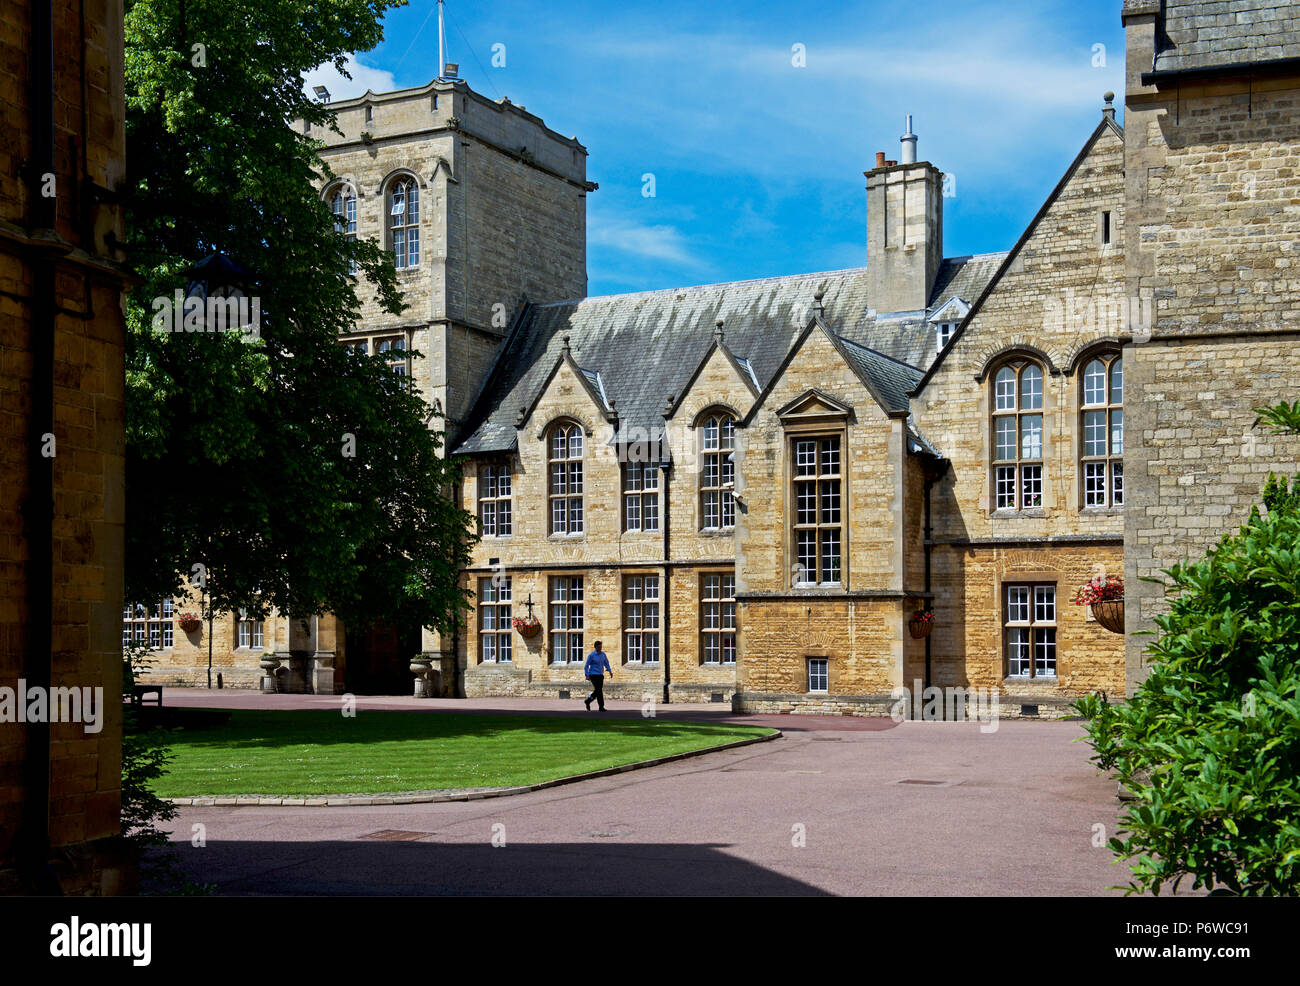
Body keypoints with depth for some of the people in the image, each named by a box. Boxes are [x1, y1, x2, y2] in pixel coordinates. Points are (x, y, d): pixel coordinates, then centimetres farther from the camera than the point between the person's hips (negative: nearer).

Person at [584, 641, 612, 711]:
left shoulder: (603, 654, 7)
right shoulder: (591, 655, -8)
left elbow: (606, 663, 17)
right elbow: (586, 666, -5)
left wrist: (610, 671, 3)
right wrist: (587, 675, -13)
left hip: (600, 675, 6)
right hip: (593, 675, -6)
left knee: (598, 691, 8)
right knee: (598, 690, -12)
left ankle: (587, 702, 27)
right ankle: (601, 707, -8)